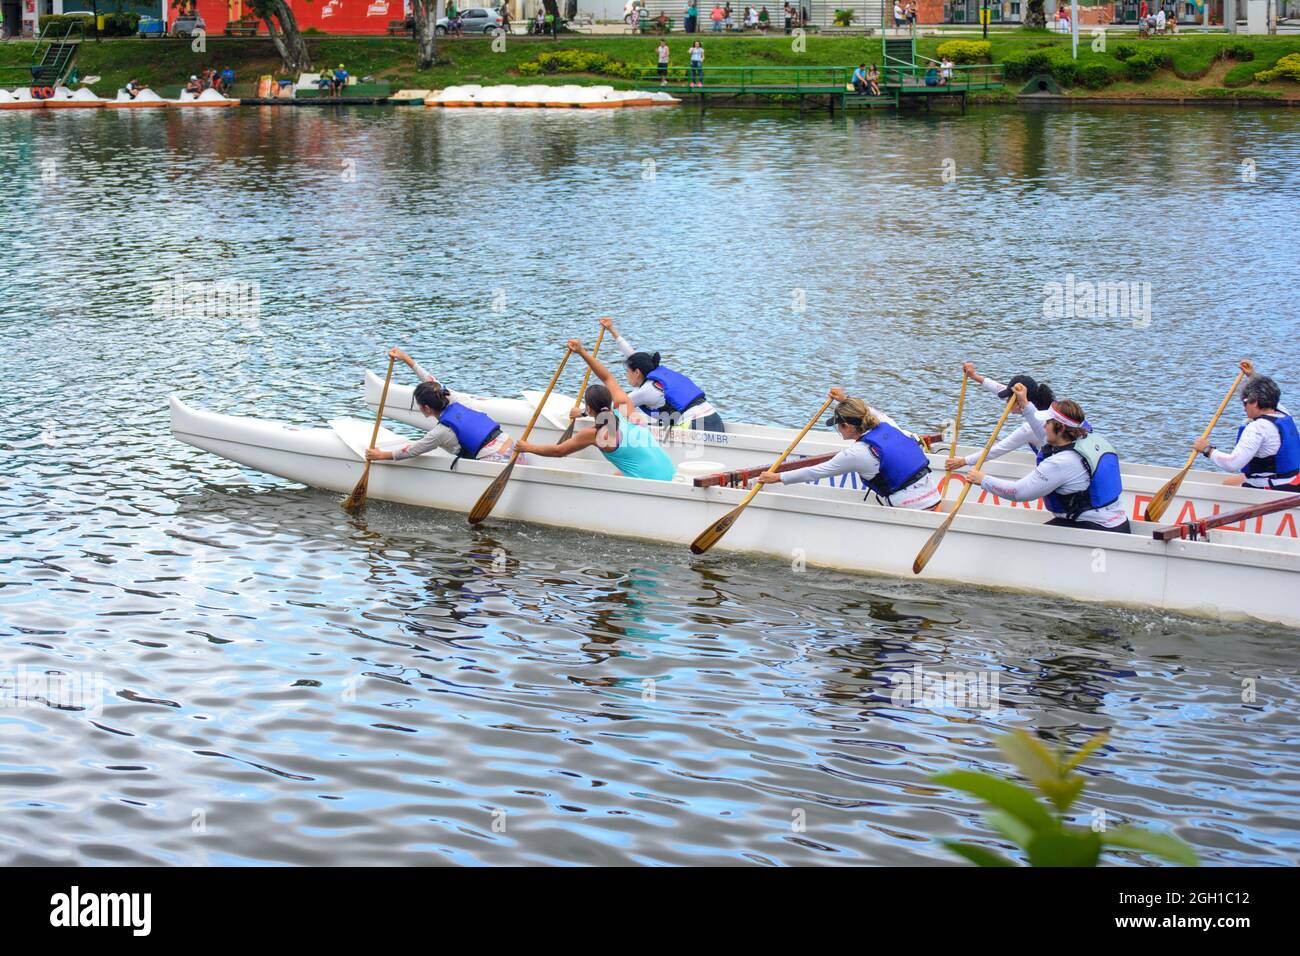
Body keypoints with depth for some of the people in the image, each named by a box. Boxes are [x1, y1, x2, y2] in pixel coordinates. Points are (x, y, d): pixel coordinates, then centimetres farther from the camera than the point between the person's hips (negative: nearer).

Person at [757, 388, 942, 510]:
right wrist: (846, 401, 45)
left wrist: (778, 478, 4)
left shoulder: (859, 453, -12)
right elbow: (875, 413, 35)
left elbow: (817, 471, -4)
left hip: (912, 508, -8)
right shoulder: (886, 426, 6)